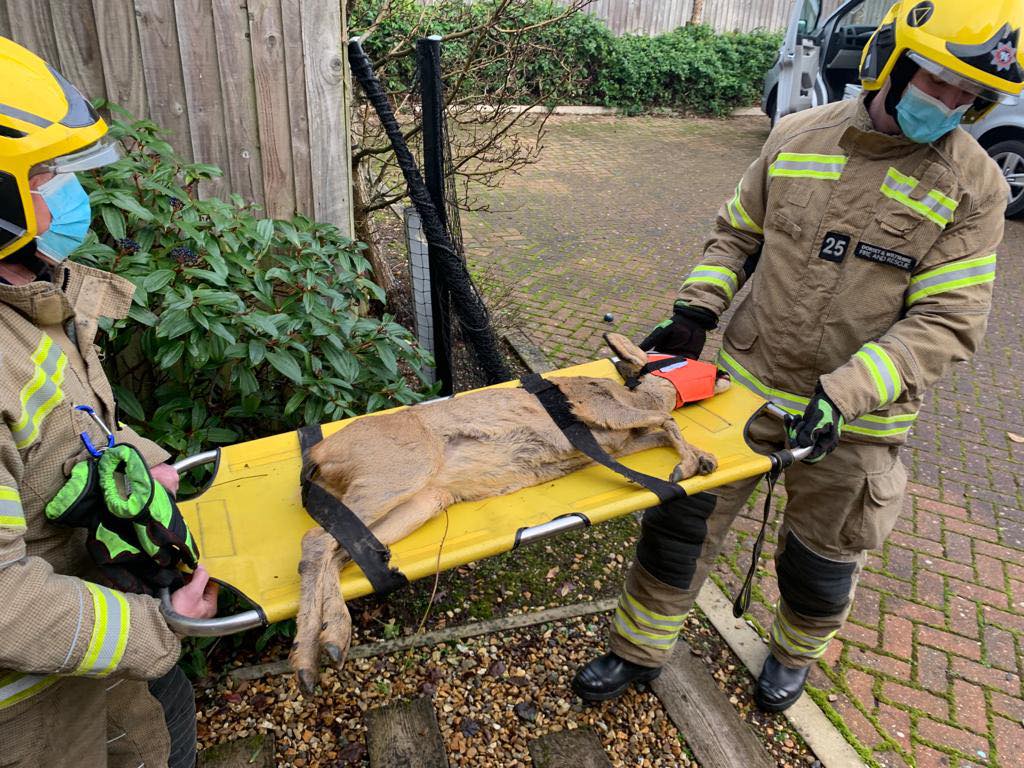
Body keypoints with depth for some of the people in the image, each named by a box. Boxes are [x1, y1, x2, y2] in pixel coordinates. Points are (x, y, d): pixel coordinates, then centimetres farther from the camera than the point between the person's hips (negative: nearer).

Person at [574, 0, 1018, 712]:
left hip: (854, 419, -1)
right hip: (744, 382, 2)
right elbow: (737, 233, 10)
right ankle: (639, 648, 33)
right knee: (681, 520, 9)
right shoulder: (797, 136, -2)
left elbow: (947, 321, -14)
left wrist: (844, 395, -27)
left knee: (821, 563, 17)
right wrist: (696, 310, -6)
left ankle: (795, 654, 50)